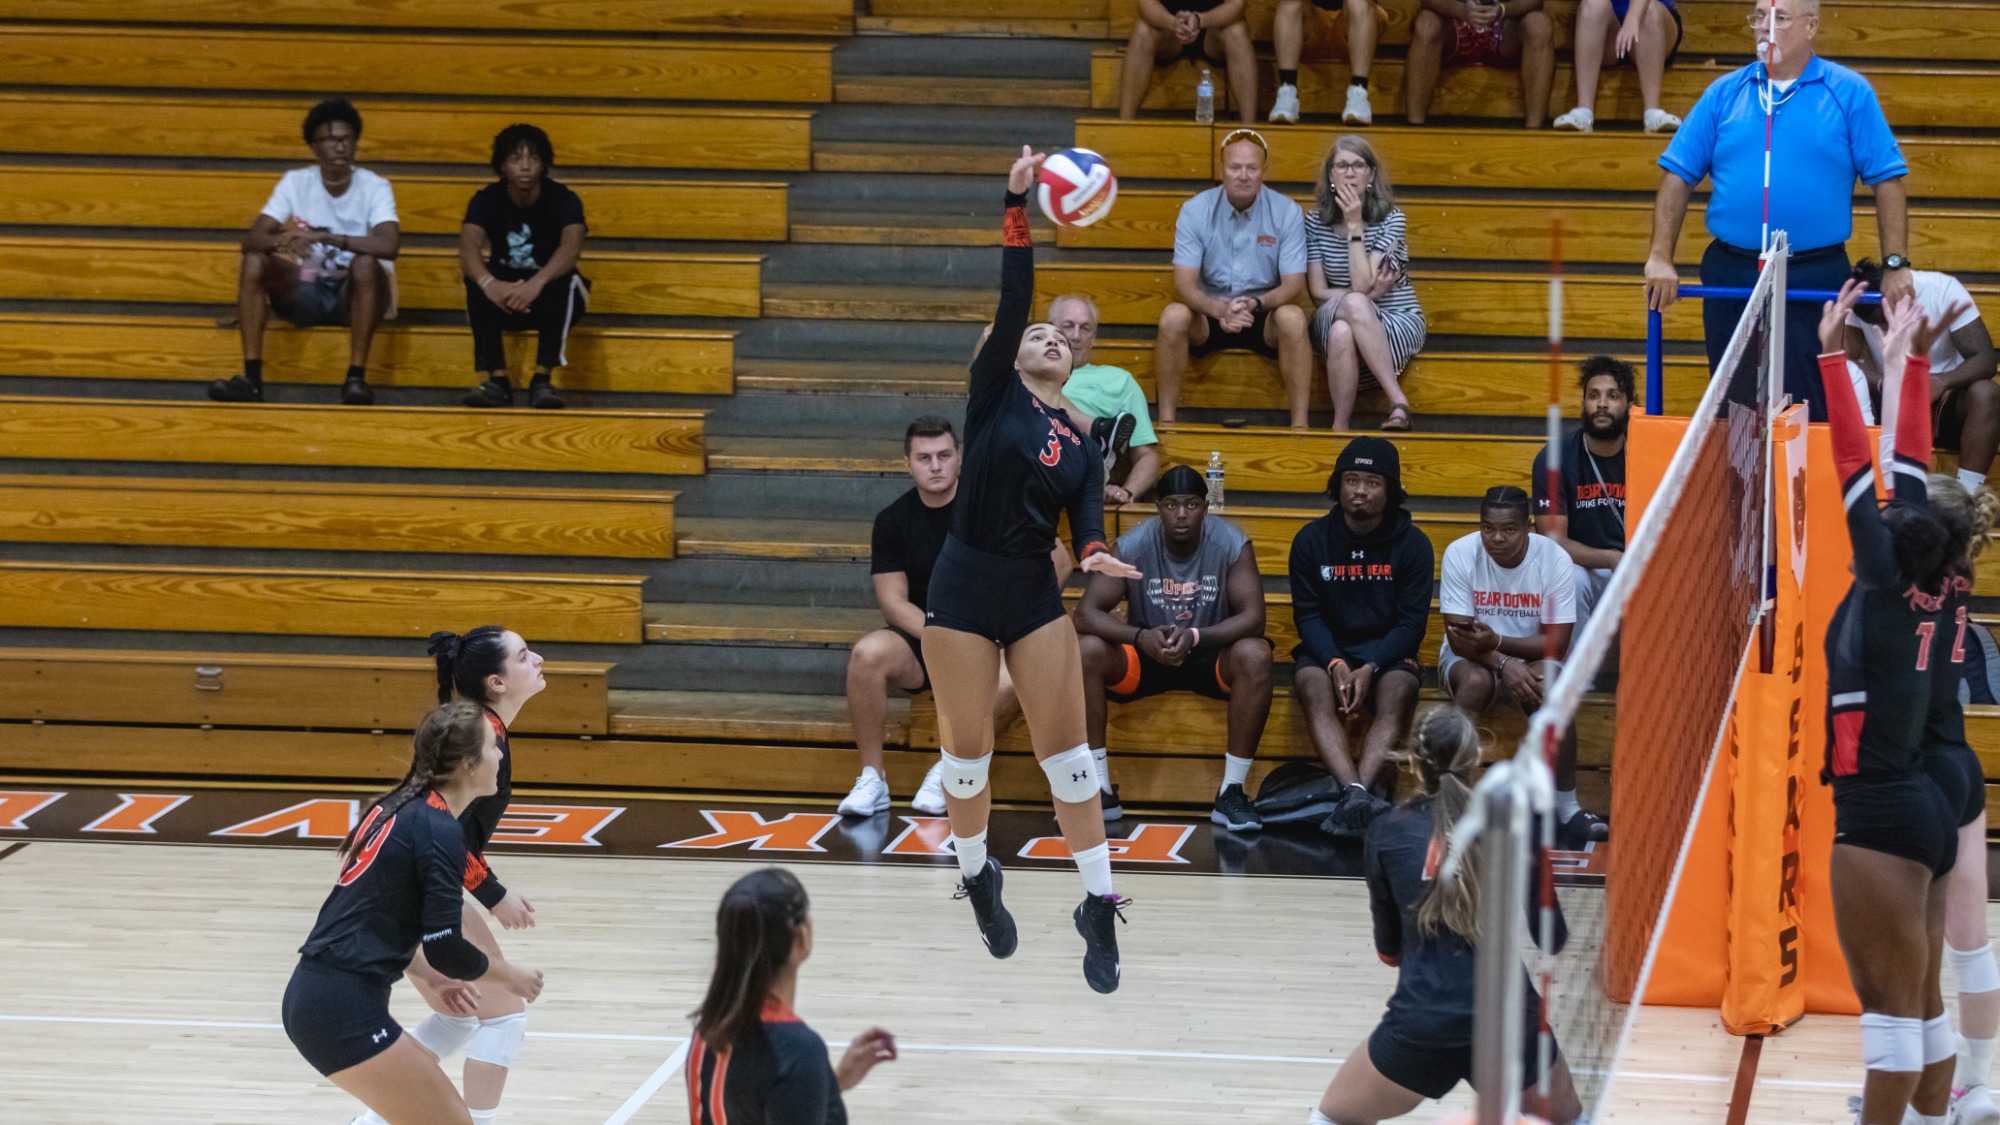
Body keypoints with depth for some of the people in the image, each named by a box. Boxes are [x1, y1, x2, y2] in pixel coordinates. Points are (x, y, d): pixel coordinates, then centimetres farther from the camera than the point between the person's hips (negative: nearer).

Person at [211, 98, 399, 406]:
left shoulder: (374, 187, -9)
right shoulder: (295, 182, -2)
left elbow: (389, 245, -28)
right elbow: (251, 240, -11)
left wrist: (326, 237, -36)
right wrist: (282, 240, -35)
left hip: (357, 294, -3)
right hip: (305, 293, 3)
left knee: (365, 263, -35)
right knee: (254, 261, -23)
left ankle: (356, 378, -34)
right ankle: (252, 378, -27)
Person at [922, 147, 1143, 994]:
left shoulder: (1082, 446, 8)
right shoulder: (993, 394, 0)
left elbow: (1087, 520, -4)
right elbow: (1011, 302, -12)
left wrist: (1096, 557, -27)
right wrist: (1017, 213, -22)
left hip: (1035, 597, 2)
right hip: (964, 590, -2)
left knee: (1068, 754, -2)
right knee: (968, 752, 5)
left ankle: (1099, 909, 2)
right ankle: (977, 878, 29)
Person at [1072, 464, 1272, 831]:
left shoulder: (1232, 544, -15)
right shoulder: (1132, 546, -14)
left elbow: (1253, 617, -21)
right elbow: (1086, 613, -19)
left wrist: (1195, 636, -38)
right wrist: (1141, 637, -38)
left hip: (1210, 655, -1)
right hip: (1144, 656, 1)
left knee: (1254, 656, -34)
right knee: (1085, 650, -28)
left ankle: (1231, 792, -26)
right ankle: (1101, 790, -22)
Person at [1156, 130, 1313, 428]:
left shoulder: (1286, 212, -8)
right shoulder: (1195, 211, -7)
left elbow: (1294, 284, -10)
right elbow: (1184, 283, -14)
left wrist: (1257, 303, -31)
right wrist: (1219, 309, -34)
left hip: (1264, 316, 0)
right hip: (1209, 314, 1)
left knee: (1292, 318, -33)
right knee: (1173, 316, -30)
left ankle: (1300, 424, -28)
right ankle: (1166, 421, -22)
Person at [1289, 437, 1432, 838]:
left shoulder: (1413, 544, 0)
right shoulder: (1311, 540, 3)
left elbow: (1411, 622, -4)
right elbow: (1307, 615, 0)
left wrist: (1371, 668, -21)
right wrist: (1335, 664, -20)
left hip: (1387, 654, -1)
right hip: (1327, 651, 1)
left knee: (1397, 692, -34)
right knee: (1313, 687, -34)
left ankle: (1354, 802, -51)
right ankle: (1359, 796, -52)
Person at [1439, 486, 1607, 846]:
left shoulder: (1554, 559, -15)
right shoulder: (1460, 554, -16)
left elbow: (1557, 643, -16)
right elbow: (1459, 638, -17)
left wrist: (1497, 642, -29)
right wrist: (1505, 665, -33)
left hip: (1532, 658, 1)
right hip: (1471, 659, -1)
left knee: (1552, 686, -33)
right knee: (1476, 681, -35)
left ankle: (1567, 807, -24)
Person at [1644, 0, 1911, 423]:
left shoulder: (1850, 94, 1)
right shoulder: (1724, 93, 8)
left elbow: (1887, 181, -1)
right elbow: (1678, 175, 6)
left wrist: (1896, 265, -8)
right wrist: (1660, 256, -3)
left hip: (1814, 281, -3)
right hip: (1730, 274, 3)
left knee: (1809, 417, -6)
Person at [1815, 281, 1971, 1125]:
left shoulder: (1883, 592, -12)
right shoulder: (1922, 593, 5)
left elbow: (1857, 467, -14)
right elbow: (1906, 465, 11)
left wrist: (1834, 354, -13)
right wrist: (1914, 359, 16)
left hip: (1879, 818, -8)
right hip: (1921, 811, 8)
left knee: (1890, 1007, -6)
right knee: (1921, 1003, 13)